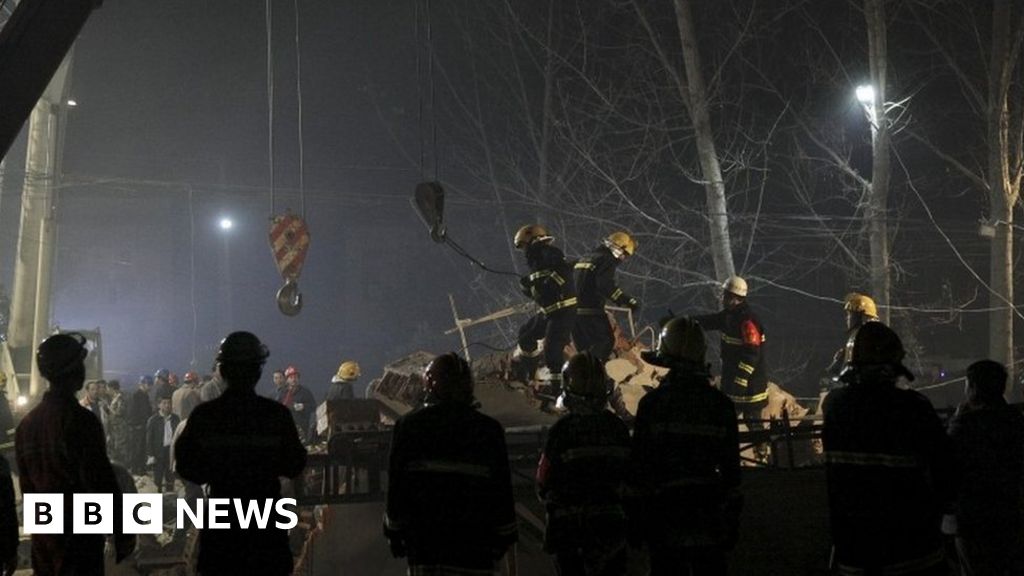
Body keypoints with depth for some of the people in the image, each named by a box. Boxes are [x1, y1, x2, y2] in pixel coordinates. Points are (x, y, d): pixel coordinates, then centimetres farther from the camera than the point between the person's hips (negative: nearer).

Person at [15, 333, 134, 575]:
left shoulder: (27, 422, 7)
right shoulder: (81, 420, -16)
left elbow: (26, 483, 14)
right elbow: (101, 483, -18)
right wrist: (123, 534, -11)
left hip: (42, 538, 7)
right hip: (78, 536, -7)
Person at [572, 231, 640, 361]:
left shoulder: (586, 258, 22)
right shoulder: (607, 260, -7)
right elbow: (605, 286, -22)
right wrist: (627, 300, -23)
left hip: (573, 310, 9)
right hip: (591, 312, -9)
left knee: (584, 347, 15)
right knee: (606, 341, -5)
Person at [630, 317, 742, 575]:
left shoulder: (652, 403, -6)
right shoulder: (721, 404, 1)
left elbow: (640, 465, -5)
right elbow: (731, 466, 3)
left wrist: (635, 516, 2)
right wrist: (733, 515, 11)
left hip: (665, 512, -2)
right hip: (709, 513, 2)